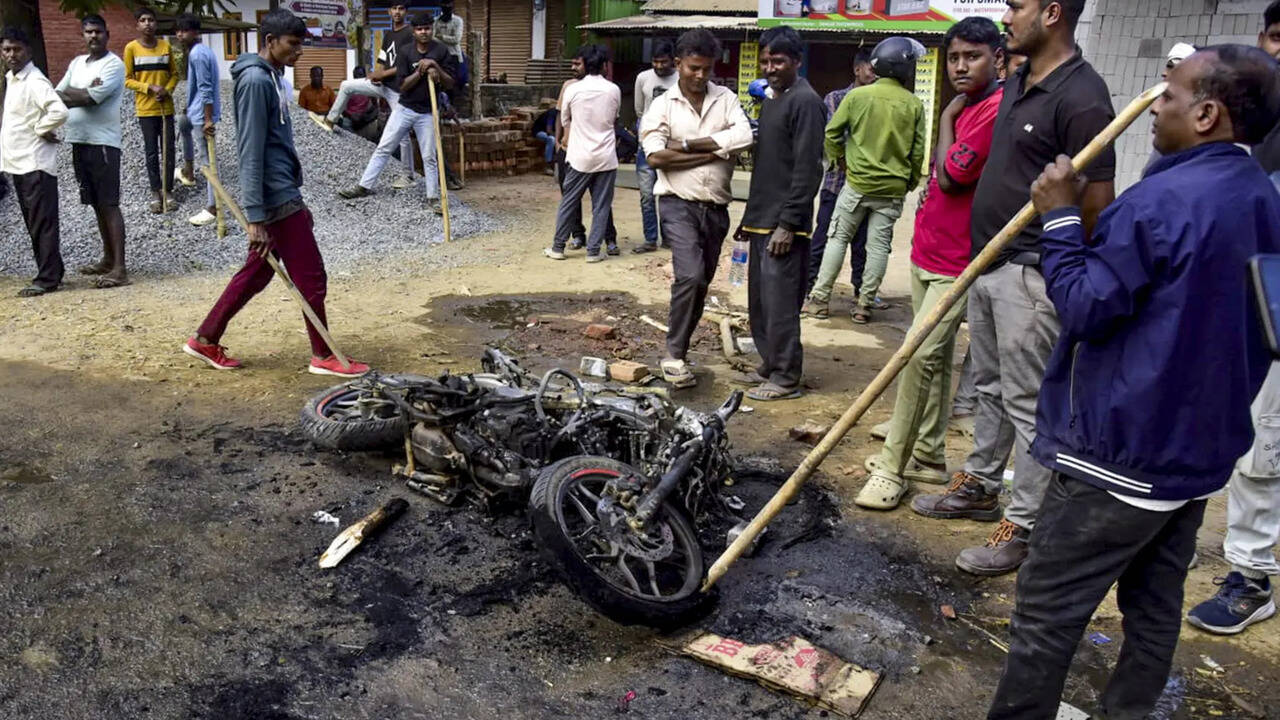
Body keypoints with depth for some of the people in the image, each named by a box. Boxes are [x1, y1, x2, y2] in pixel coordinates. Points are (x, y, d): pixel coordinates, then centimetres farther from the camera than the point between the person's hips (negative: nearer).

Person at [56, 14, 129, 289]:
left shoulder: (113, 64, -7)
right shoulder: (76, 63, 16)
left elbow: (91, 98, -17)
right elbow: (57, 95, 9)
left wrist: (70, 94, -1)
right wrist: (84, 93, -8)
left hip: (103, 142, -7)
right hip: (79, 141, 7)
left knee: (109, 204, -9)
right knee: (96, 204, 13)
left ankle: (119, 269, -10)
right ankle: (108, 259, 23)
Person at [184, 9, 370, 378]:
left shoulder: (271, 77, 14)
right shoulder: (256, 80, -16)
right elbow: (252, 154, -21)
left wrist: (297, 201, 22)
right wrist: (255, 217, -23)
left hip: (283, 195, 10)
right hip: (276, 199, -10)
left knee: (256, 274, 15)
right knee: (311, 276, -2)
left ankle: (205, 340, 24)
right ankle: (323, 356, 10)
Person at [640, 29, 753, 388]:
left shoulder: (726, 99, 7)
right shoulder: (662, 105, 1)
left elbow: (744, 137, -11)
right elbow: (656, 156, -13)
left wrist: (688, 145, -13)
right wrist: (713, 152, -10)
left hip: (716, 208, 4)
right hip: (679, 204, -4)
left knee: (701, 283, 11)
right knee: (689, 277, -20)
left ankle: (680, 350, 26)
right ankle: (673, 355, -7)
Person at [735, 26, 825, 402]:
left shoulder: (805, 102, -10)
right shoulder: (770, 100, 18)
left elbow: (807, 169, -16)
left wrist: (788, 223, -19)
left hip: (784, 224, -9)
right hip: (762, 220, 9)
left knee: (779, 301, -5)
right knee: (759, 301, 13)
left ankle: (786, 379, 4)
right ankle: (769, 366, 25)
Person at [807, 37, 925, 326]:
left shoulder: (857, 96, -4)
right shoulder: (914, 104, -1)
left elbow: (832, 132, -1)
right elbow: (918, 150, 3)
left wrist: (838, 159, 15)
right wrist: (910, 181, 16)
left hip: (857, 183, -1)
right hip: (892, 189, 1)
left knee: (838, 238, 9)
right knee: (878, 246, 6)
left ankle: (820, 298, 9)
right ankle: (864, 305, 9)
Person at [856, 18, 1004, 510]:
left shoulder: (996, 110, -17)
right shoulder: (966, 108, 13)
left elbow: (950, 177, -18)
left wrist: (946, 119, -7)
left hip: (957, 262, -10)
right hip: (928, 252, 10)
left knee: (922, 354, -14)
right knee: (935, 356, 14)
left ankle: (893, 467, -5)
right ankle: (929, 457, 24)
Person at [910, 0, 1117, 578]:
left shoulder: (1080, 97, -18)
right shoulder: (1018, 81, 11)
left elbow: (1098, 204, -19)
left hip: (1030, 275, -9)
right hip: (987, 262, 9)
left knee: (1027, 404, -1)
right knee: (990, 387, 20)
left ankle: (1023, 527, 10)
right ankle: (979, 486, 36)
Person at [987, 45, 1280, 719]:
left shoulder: (1161, 200, -21)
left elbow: (1085, 308, -17)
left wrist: (1060, 218, -9)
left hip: (1119, 453, -9)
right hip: (1201, 450, 9)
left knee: (1046, 612, 2)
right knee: (1155, 605, 19)